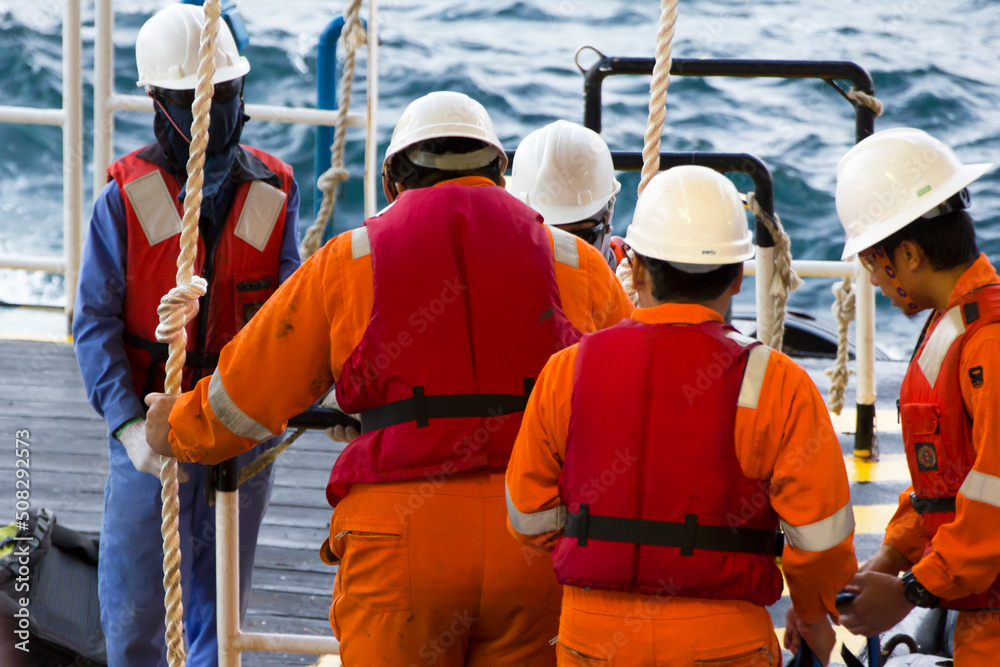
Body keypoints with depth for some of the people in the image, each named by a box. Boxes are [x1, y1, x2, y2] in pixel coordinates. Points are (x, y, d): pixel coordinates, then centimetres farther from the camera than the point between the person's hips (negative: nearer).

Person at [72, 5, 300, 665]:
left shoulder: (273, 193, 3)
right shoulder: (128, 196, -4)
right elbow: (95, 323, -6)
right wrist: (130, 425, -19)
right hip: (153, 438, -2)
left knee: (218, 611, 11)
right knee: (134, 613, -2)